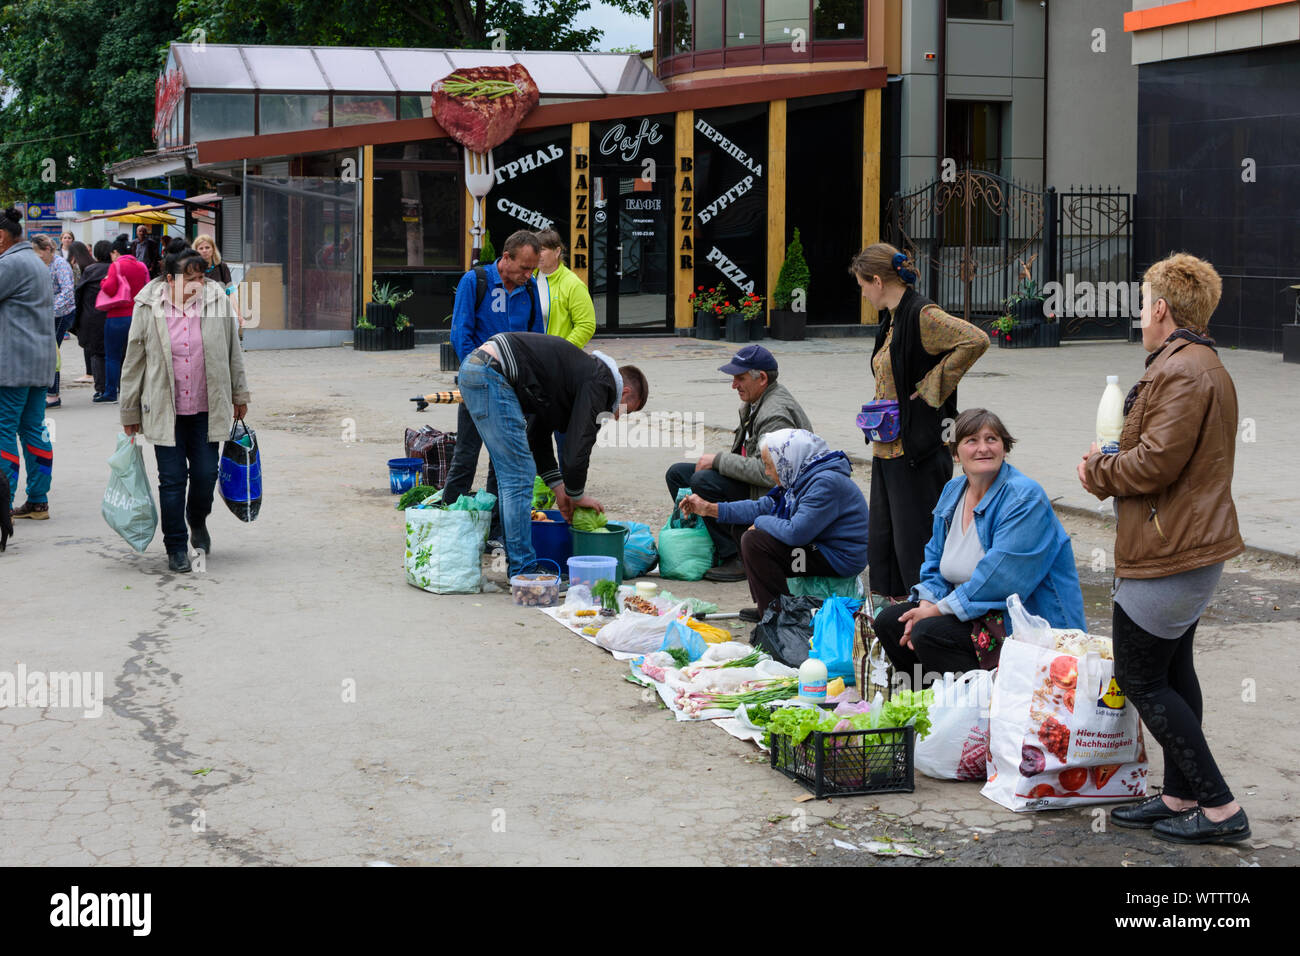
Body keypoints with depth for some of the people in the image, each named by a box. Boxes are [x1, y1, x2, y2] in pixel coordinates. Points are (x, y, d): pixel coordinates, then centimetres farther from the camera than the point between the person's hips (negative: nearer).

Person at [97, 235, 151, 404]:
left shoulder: (116, 266, -9)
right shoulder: (142, 266, 8)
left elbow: (109, 289, -18)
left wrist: (104, 282, 1)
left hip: (118, 317, -6)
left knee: (112, 356, 3)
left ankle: (110, 392, 4)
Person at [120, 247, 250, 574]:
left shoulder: (217, 300, -2)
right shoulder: (148, 308, -6)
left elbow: (233, 351, 10)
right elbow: (134, 362, 2)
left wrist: (239, 394, 16)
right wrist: (130, 413, 5)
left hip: (207, 409, 1)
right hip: (164, 410, -1)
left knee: (206, 474, 3)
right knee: (172, 479, 1)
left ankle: (198, 523, 34)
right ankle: (176, 548, 14)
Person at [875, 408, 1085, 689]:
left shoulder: (1025, 498, -17)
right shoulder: (952, 492, 10)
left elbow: (1000, 579, -23)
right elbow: (935, 560, 16)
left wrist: (939, 610, -20)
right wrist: (926, 603, -6)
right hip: (972, 612, 9)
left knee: (929, 633, -26)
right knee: (888, 621, 0)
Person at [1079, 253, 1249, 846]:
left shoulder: (1180, 374, -20)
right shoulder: (1207, 367, 15)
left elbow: (1156, 462, -26)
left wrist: (1099, 473, -7)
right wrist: (1111, 463, 8)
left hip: (1166, 553, -11)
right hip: (1194, 545, 11)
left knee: (1140, 678, -4)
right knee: (1174, 670, 17)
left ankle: (1219, 808, -2)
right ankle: (1180, 797, 24)